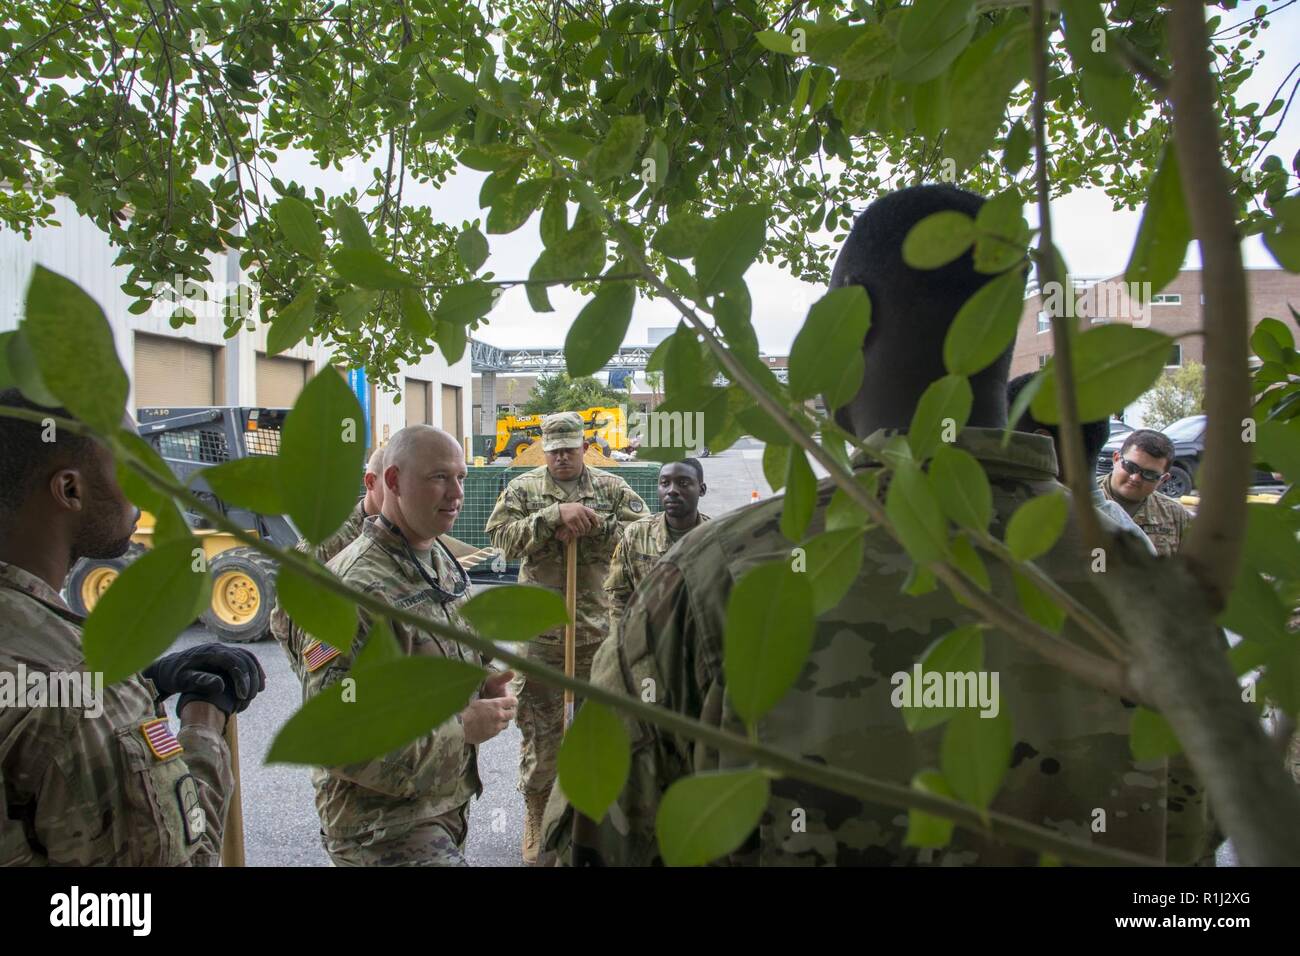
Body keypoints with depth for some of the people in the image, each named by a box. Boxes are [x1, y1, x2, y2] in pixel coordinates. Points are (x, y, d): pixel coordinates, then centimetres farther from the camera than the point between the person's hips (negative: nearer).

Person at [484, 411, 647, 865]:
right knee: (540, 725, 7)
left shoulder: (611, 487, 5)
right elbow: (502, 537, -11)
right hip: (541, 627, -1)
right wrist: (555, 515, -20)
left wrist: (594, 525, -16)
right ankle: (538, 821, 23)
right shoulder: (523, 488, 3)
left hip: (600, 627, 1)